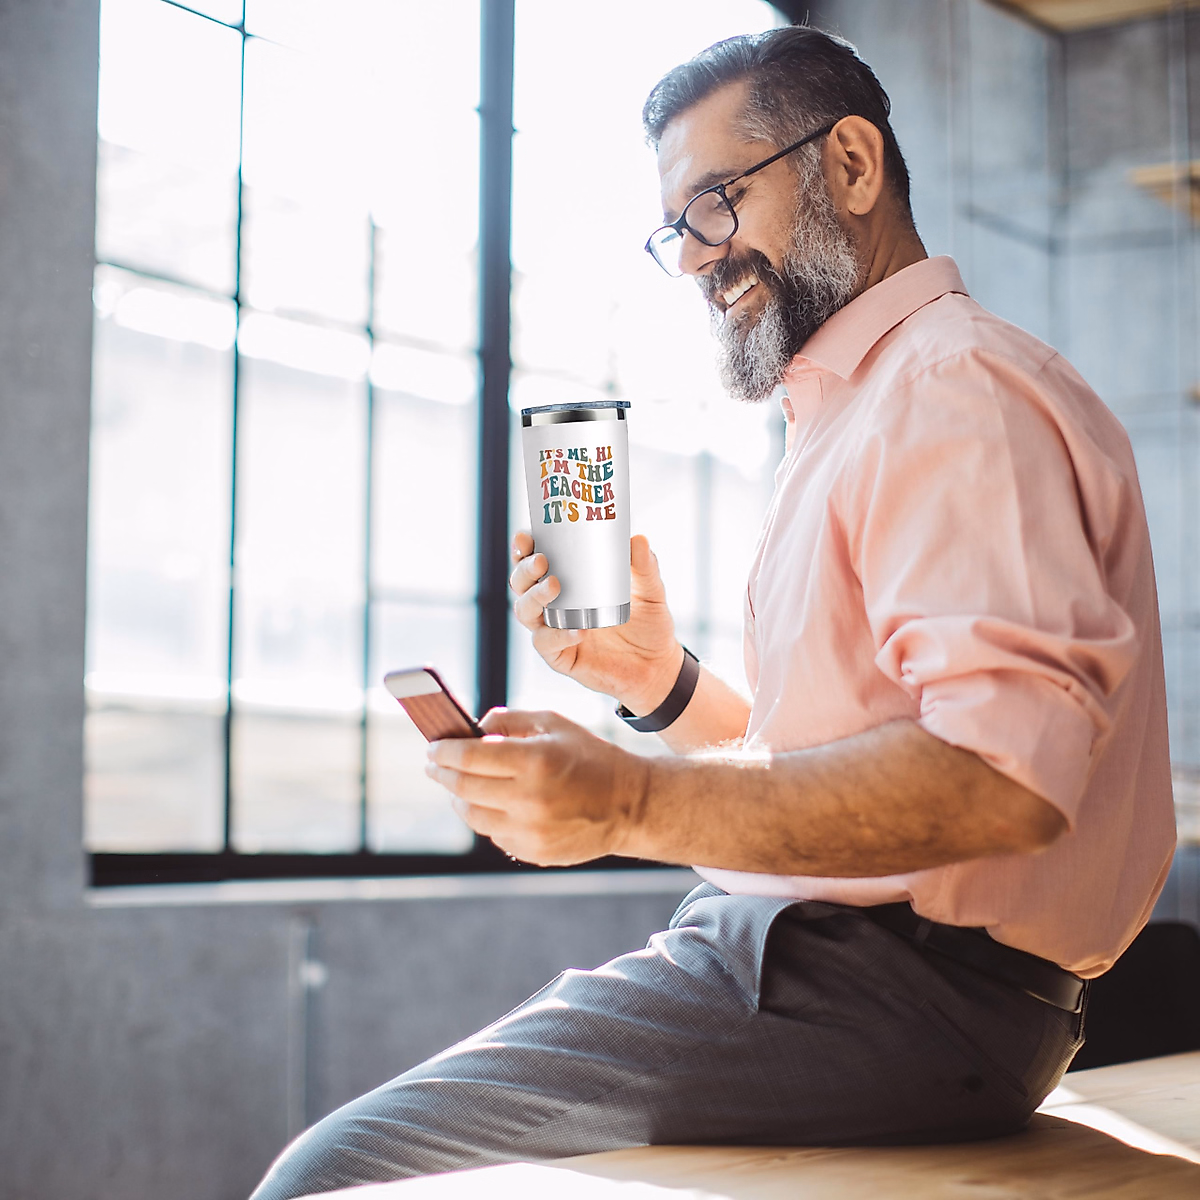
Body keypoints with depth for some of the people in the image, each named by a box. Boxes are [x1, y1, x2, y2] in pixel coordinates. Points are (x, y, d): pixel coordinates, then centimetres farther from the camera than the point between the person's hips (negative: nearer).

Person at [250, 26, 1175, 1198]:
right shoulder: (858, 409, 24)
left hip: (894, 991, -10)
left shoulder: (957, 387, -10)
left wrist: (633, 803, -26)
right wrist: (665, 686, 6)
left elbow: (1000, 776, -25)